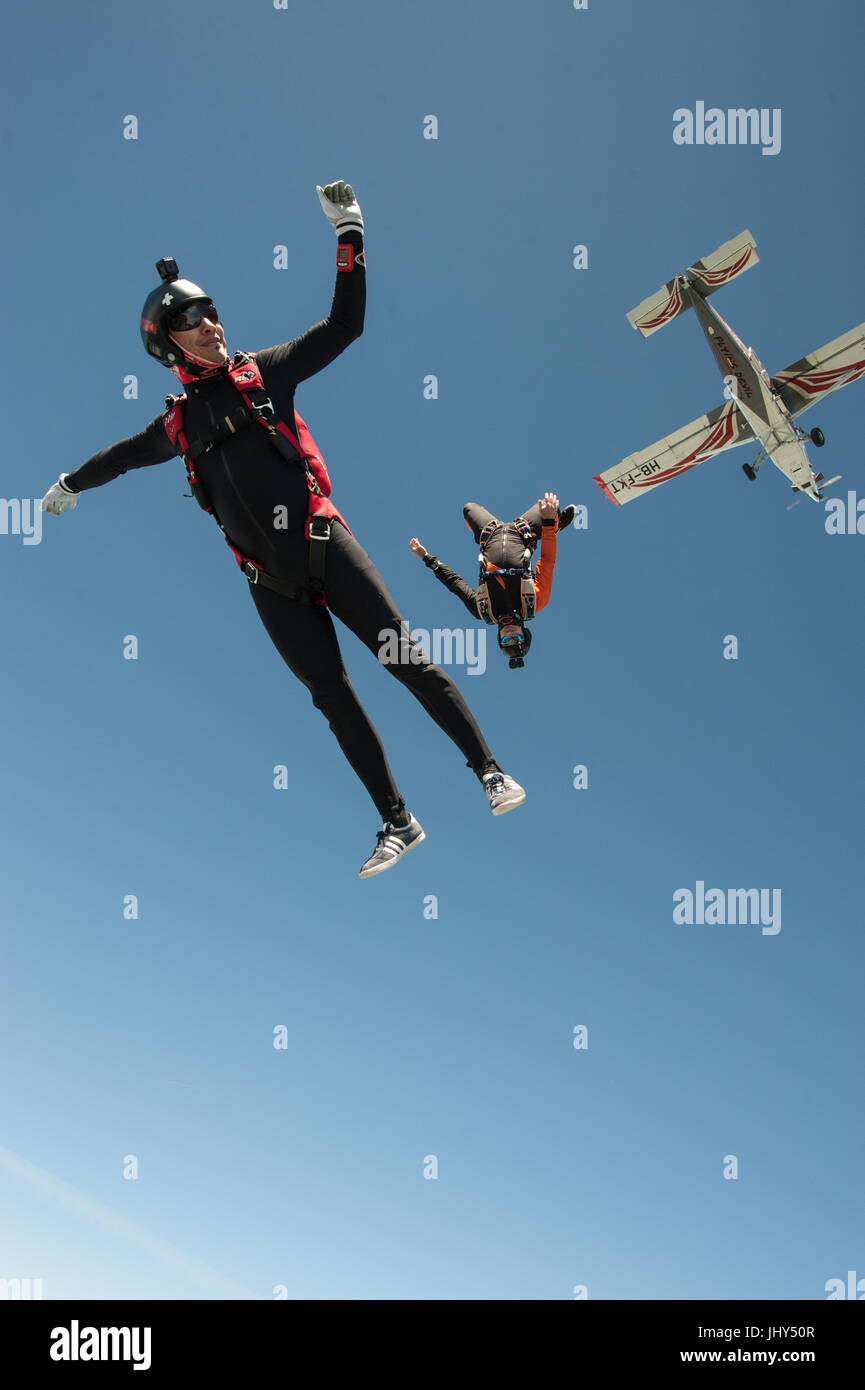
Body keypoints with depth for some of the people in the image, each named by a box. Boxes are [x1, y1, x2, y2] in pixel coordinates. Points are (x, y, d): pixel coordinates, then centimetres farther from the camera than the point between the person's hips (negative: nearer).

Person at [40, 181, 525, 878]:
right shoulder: (177, 423, 14)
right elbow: (126, 453, 34)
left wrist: (349, 235, -3)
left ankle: (490, 770, -3)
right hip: (270, 582, 2)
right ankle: (397, 824, 7)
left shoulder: (263, 373, 8)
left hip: (323, 543, -2)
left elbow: (345, 325, 3)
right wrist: (72, 483, 50)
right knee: (333, 697, 1)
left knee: (405, 656, -9)